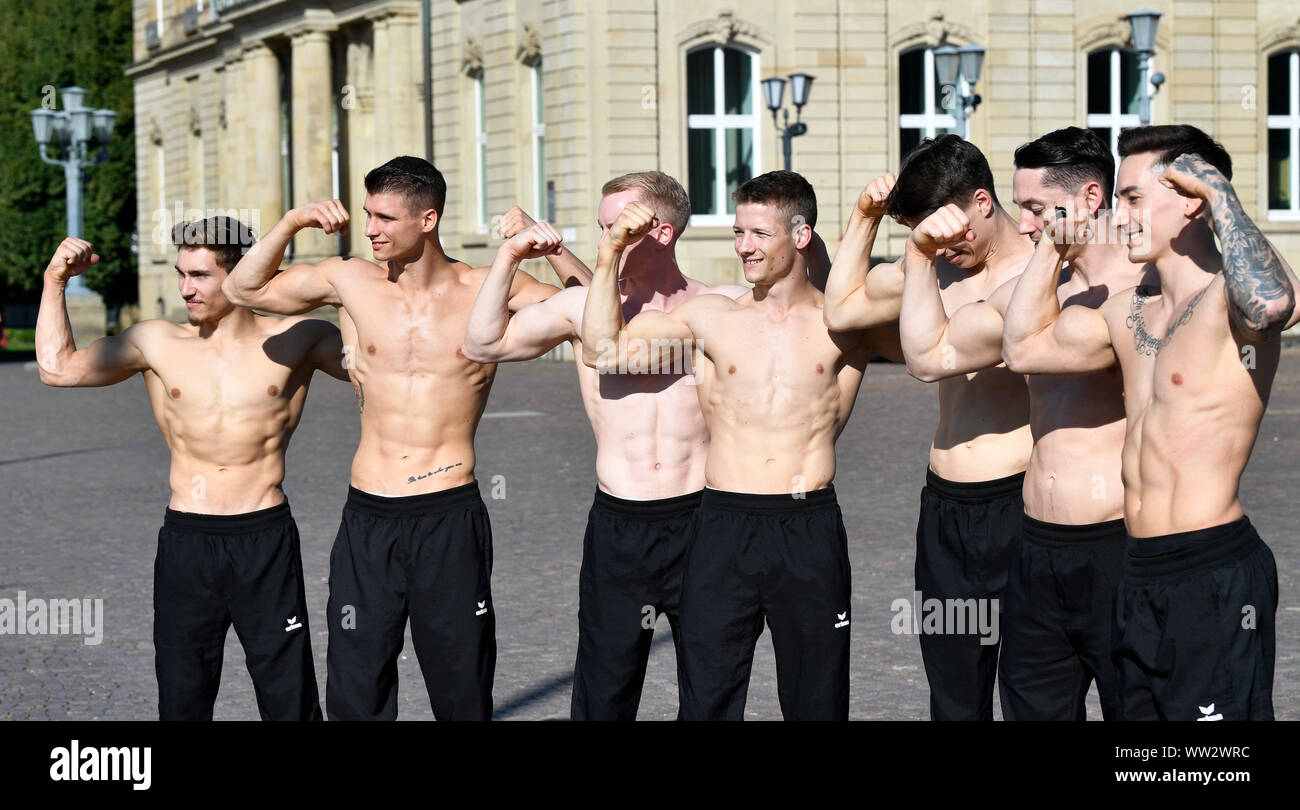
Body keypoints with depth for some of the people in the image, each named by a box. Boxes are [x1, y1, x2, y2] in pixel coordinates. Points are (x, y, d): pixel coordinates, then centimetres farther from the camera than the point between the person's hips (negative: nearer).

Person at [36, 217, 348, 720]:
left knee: (290, 702, 0)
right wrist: (55, 282, 1)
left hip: (266, 541, -2)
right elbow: (58, 367, 8)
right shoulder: (156, 343, 8)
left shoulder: (294, 341, 4)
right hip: (185, 542, 2)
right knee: (182, 702, 7)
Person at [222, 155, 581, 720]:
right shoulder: (351, 282, 5)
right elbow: (245, 290, 13)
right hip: (367, 519, 2)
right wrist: (291, 224, -1)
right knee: (355, 698, 4)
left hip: (450, 519, -2)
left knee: (463, 696, 4)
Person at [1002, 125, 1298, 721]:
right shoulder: (1131, 314, 14)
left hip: (1216, 578, -9)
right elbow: (1024, 345, 26)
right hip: (1141, 577, 9)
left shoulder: (1229, 300, -12)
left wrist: (1220, 192, -24)